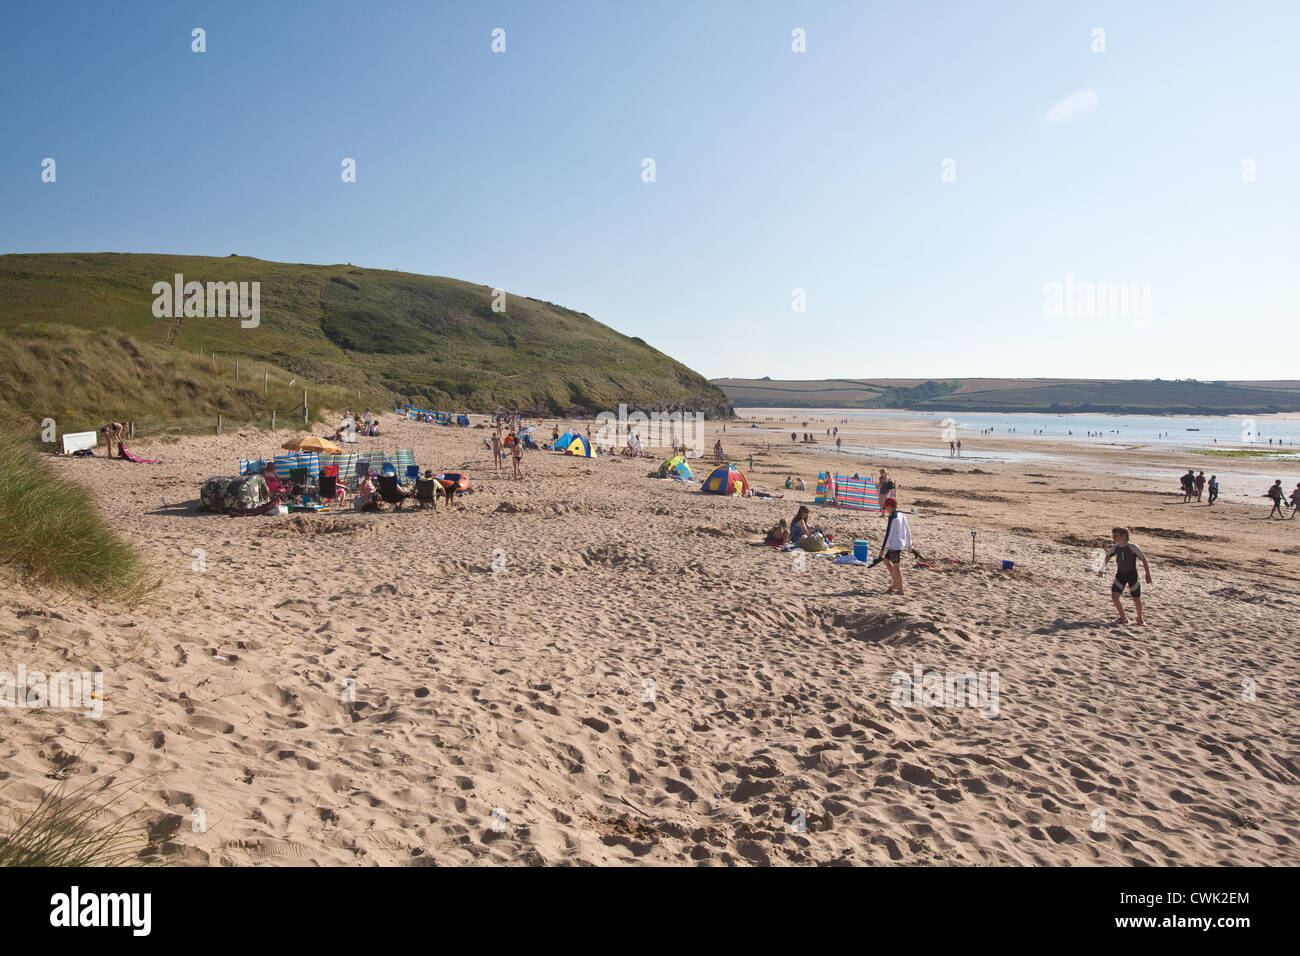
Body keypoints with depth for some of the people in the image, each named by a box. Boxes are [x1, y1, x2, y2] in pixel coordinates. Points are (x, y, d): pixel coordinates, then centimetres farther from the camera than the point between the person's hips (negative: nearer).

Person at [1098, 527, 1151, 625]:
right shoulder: (1115, 548, -5)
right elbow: (1107, 556, 13)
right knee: (1114, 596, -9)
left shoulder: (1133, 547, -19)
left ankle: (1139, 618, 34)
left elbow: (1144, 559, -12)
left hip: (1132, 575, -3)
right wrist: (1102, 569, 11)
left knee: (1136, 599, 7)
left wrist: (1147, 574, -11)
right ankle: (1122, 618, 10)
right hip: (1120, 574, 4)